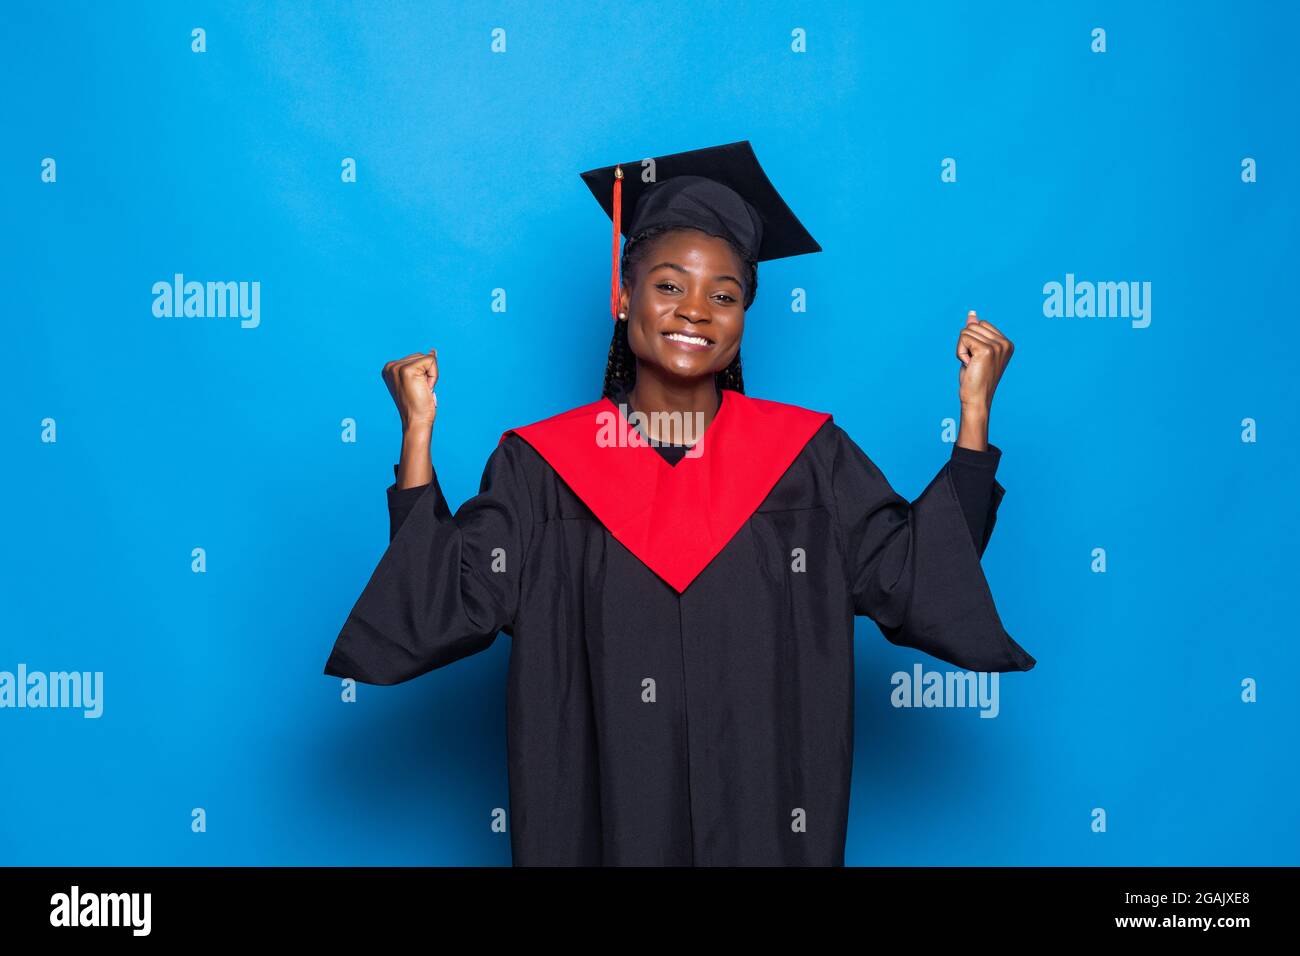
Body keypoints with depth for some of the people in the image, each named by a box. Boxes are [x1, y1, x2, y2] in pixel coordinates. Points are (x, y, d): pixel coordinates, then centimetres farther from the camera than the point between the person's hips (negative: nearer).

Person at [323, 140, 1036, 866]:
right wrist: (419, 434, -14)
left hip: (765, 813, 1)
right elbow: (451, 602, -9)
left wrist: (974, 413, -7)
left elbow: (918, 581, -4)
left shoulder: (808, 456, 0)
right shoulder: (546, 465, -2)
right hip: (604, 815, -1)